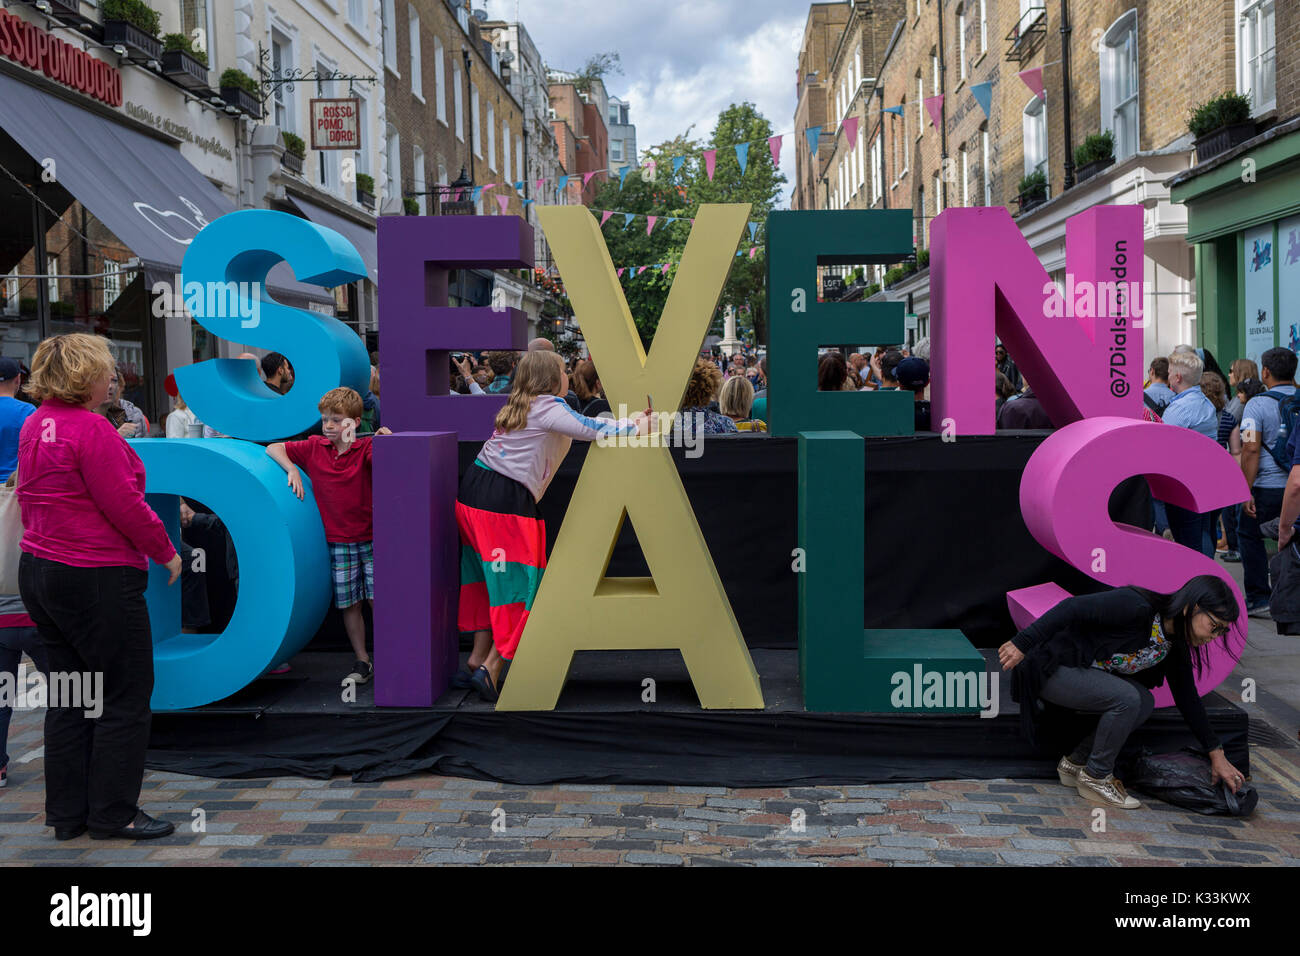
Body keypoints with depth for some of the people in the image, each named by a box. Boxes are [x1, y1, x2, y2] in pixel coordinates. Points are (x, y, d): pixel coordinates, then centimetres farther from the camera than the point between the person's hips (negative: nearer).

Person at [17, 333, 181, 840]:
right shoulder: (91, 429, -19)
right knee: (126, 695, 2)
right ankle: (113, 813, 9)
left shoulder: (36, 423, 9)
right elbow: (124, 505, -19)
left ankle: (68, 814, 20)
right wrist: (165, 551, -6)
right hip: (97, 579, -9)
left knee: (70, 697, 15)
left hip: (39, 569, 9)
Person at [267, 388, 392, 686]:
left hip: (371, 538, -3)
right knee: (349, 603, 7)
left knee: (378, 599, -4)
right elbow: (273, 448, 6)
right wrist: (292, 470, -9)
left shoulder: (365, 447, -5)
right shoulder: (314, 447, 3)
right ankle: (361, 662, 19)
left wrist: (387, 439, -42)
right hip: (338, 541, 3)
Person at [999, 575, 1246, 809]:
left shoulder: (1175, 646, 2)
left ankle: (1075, 762, 2)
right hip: (1050, 667, -8)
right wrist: (1022, 644, -31)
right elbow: (1072, 608, -28)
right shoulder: (1136, 607, -25)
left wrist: (1216, 754, 9)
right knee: (1127, 699, -23)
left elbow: (1188, 698, 10)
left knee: (1144, 702, -9)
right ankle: (1095, 778, -6)